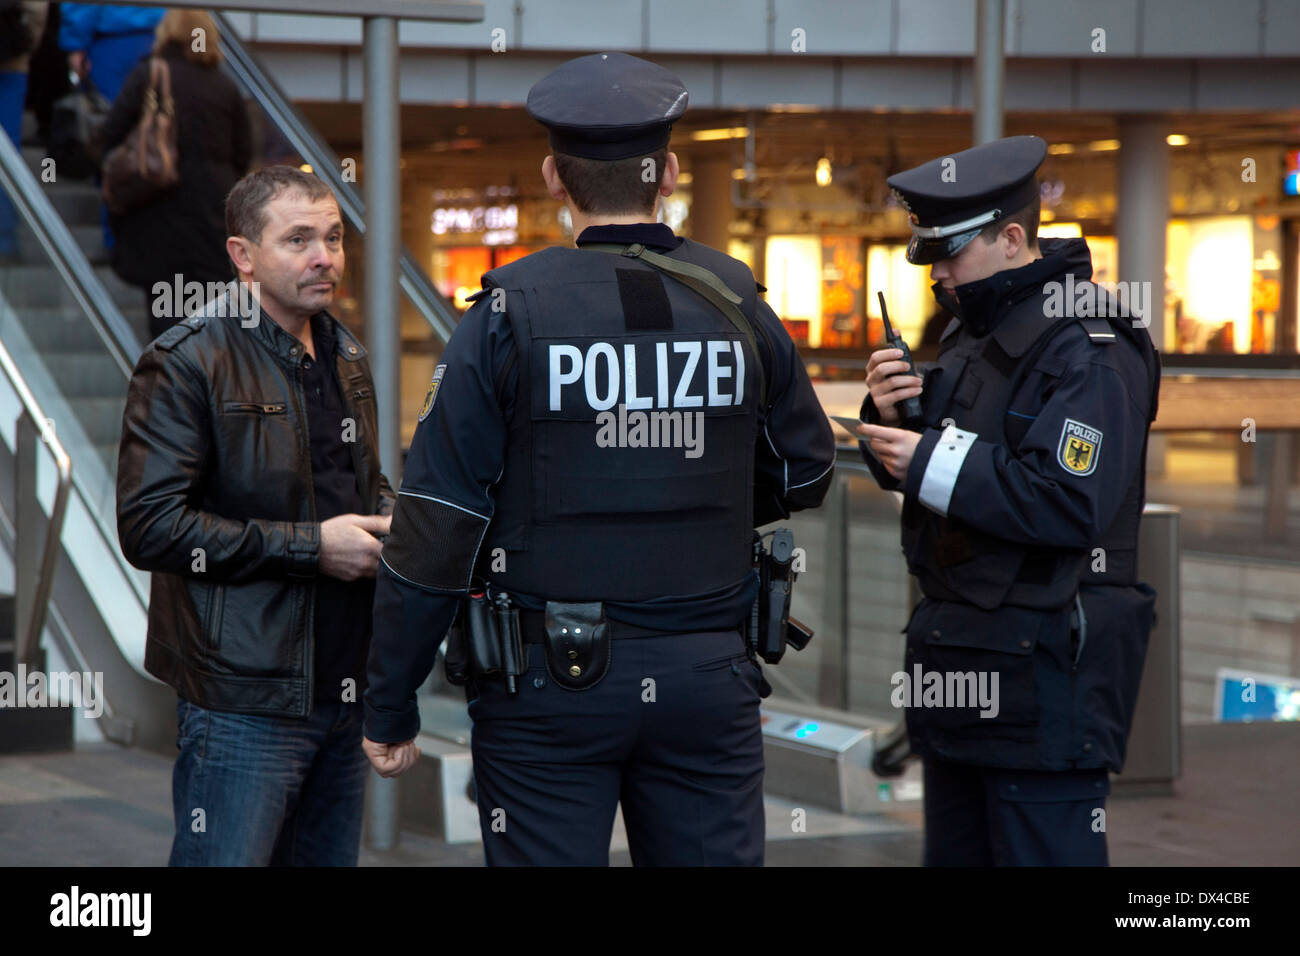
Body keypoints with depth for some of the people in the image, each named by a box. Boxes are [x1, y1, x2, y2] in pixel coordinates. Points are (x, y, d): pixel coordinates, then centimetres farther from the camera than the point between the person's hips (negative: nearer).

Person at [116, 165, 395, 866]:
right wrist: (310, 546, -17)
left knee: (329, 859, 12)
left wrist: (386, 527, 6)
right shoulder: (187, 362, -9)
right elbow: (150, 526, -18)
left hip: (343, 689, 8)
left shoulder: (345, 357, 16)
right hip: (244, 697, -8)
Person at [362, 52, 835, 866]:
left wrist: (390, 709, -3)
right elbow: (803, 475, 15)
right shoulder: (735, 305, 1)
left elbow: (435, 529, -10)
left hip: (551, 681, -3)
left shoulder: (511, 316, -8)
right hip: (707, 677, 3)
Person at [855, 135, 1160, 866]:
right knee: (955, 852, 16)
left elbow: (1071, 503, -25)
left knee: (1043, 852, -6)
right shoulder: (975, 332, 15)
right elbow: (914, 468, 20)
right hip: (962, 663, 10)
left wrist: (930, 461, -22)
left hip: (1045, 669, -10)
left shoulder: (1091, 349, -15)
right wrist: (890, 418, -2)